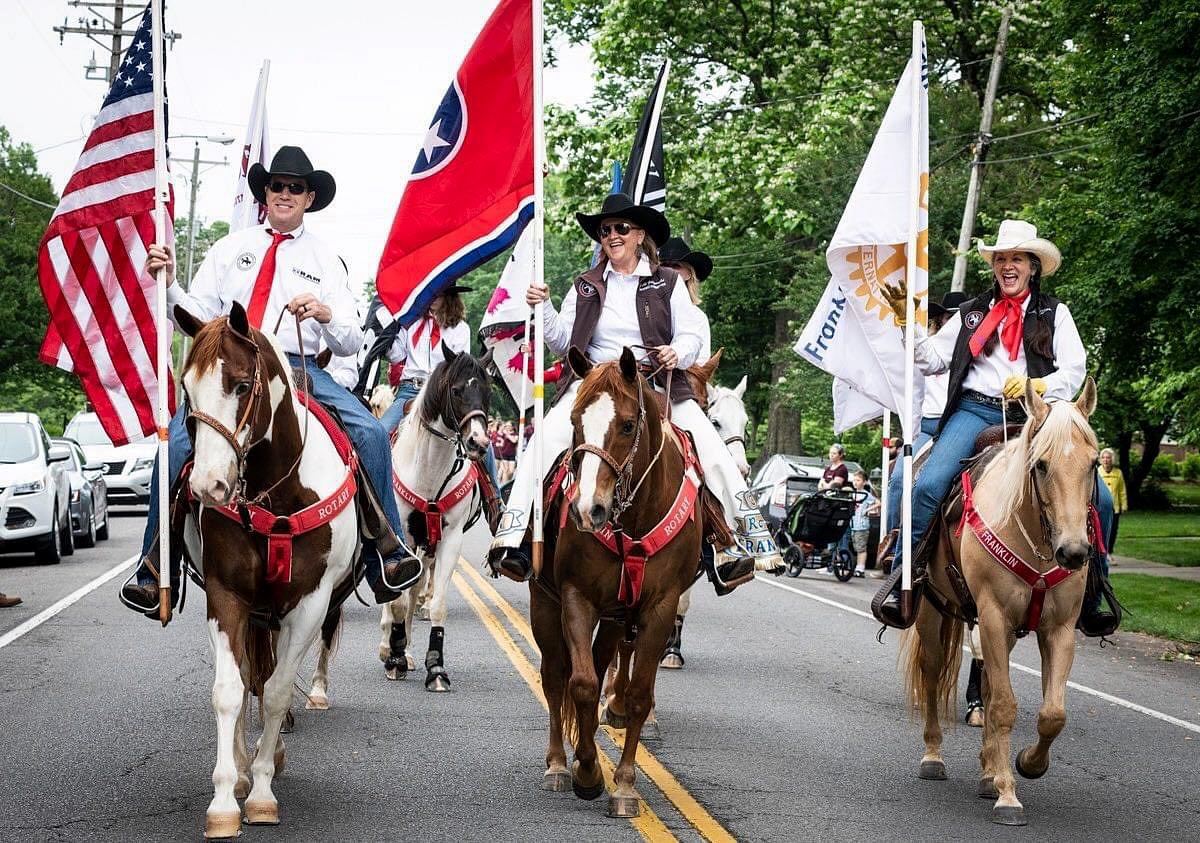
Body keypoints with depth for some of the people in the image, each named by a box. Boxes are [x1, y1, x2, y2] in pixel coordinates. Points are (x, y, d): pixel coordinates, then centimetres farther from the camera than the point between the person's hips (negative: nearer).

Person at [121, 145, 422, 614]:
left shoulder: (325, 261, 15)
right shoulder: (231, 248, 18)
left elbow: (352, 345, 9)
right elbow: (198, 317, 11)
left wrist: (326, 314, -12)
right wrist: (168, 284, -7)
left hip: (297, 367, 0)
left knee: (371, 432, -23)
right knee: (176, 443, -25)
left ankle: (386, 557, -17)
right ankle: (153, 571, -18)